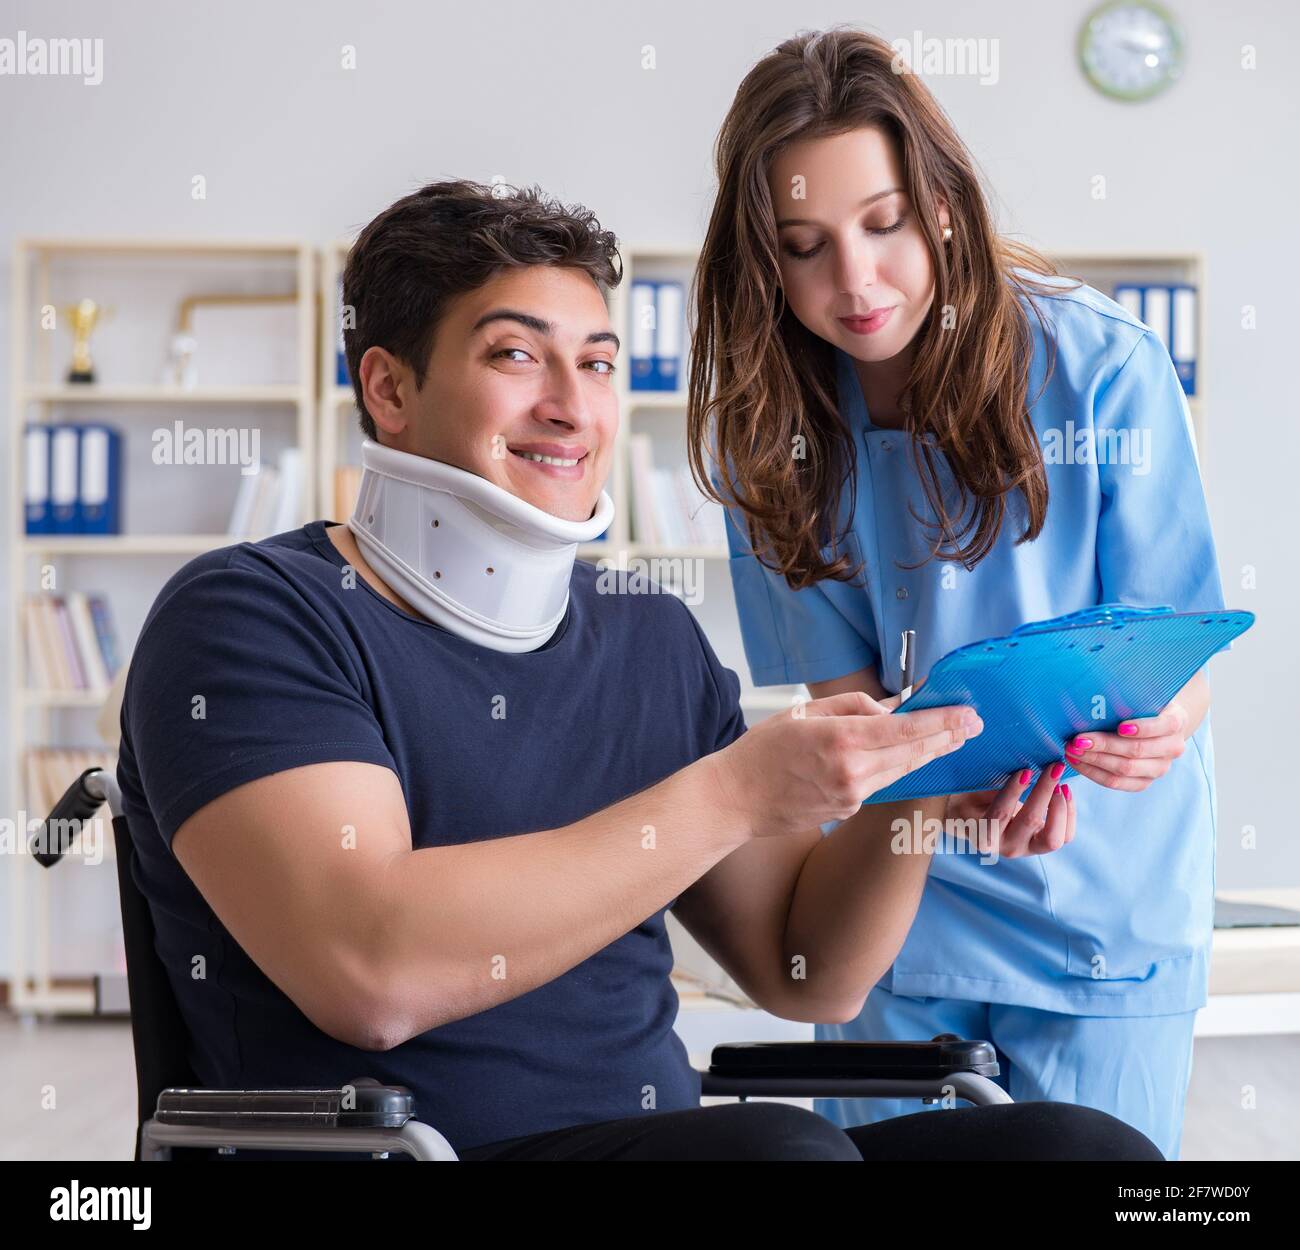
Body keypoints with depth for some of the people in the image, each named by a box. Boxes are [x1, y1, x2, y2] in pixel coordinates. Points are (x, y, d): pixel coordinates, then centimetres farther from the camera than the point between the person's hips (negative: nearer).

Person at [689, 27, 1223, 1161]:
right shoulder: (767, 424, -4)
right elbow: (837, 683, -4)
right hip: (897, 895, 2)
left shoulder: (1101, 363, -12)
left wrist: (1154, 725, -33)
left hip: (1103, 896, -2)